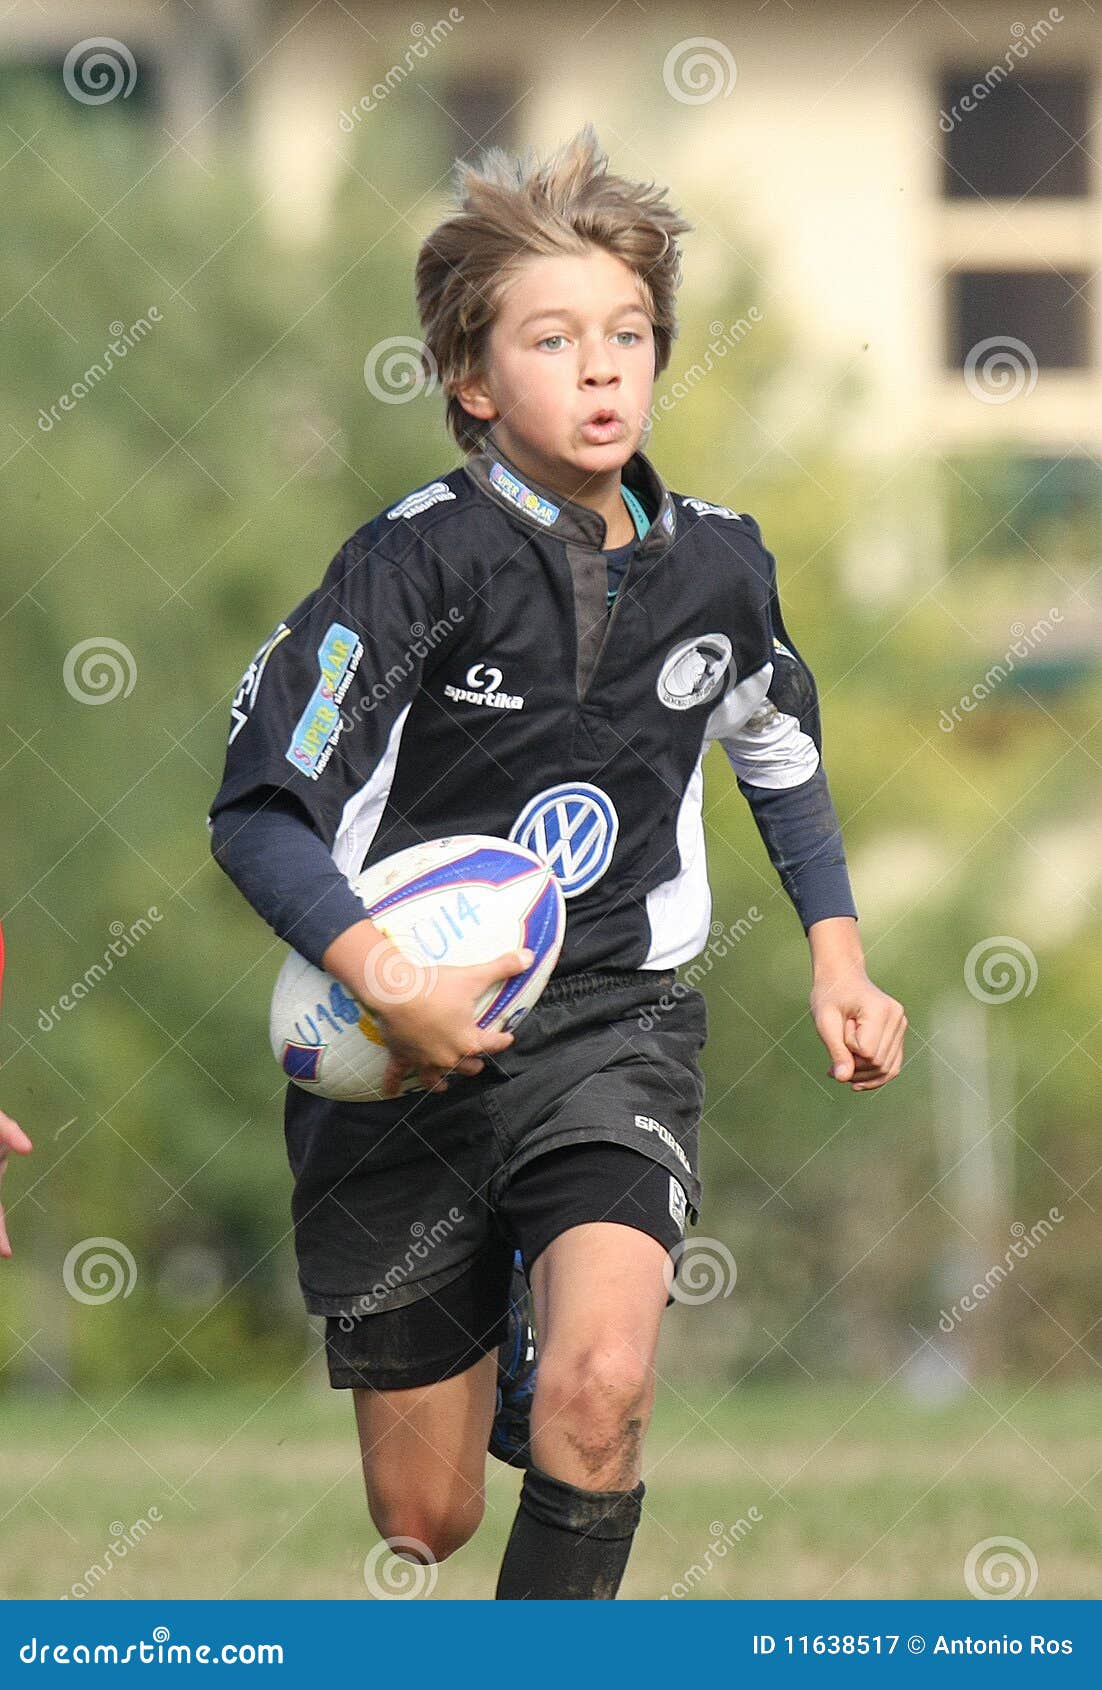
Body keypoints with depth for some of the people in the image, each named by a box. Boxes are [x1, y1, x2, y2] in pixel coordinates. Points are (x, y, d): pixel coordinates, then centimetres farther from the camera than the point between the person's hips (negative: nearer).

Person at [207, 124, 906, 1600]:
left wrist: (837, 955, 19)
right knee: (424, 1522, 8)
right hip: (409, 1045, -2)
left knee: (600, 1391, -28)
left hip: (613, 1021, 2)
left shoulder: (715, 563, 1)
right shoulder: (424, 562, -14)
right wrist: (389, 984, -30)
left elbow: (783, 750, 24)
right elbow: (260, 810, -17)